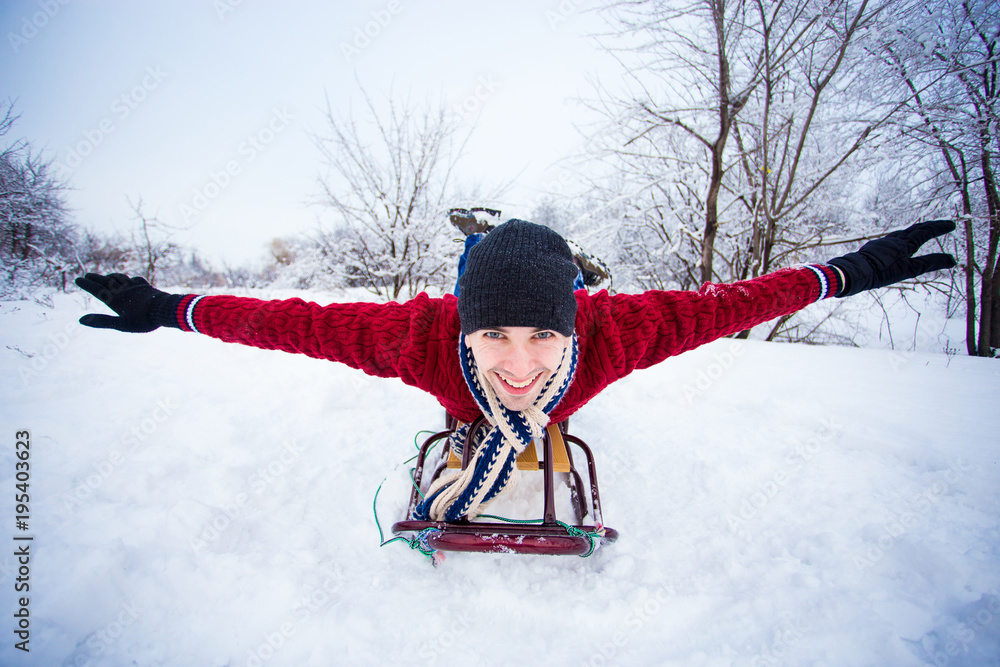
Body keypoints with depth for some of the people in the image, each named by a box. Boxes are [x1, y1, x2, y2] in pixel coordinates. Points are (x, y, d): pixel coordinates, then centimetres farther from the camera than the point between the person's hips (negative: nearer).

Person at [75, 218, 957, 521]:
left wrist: (846, 274, -33)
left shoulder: (610, 329, -46)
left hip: (555, 423, 0)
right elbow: (302, 322, -41)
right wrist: (171, 309, -36)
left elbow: (713, 306, -38)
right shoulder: (426, 335, -48)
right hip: (468, 416, 1)